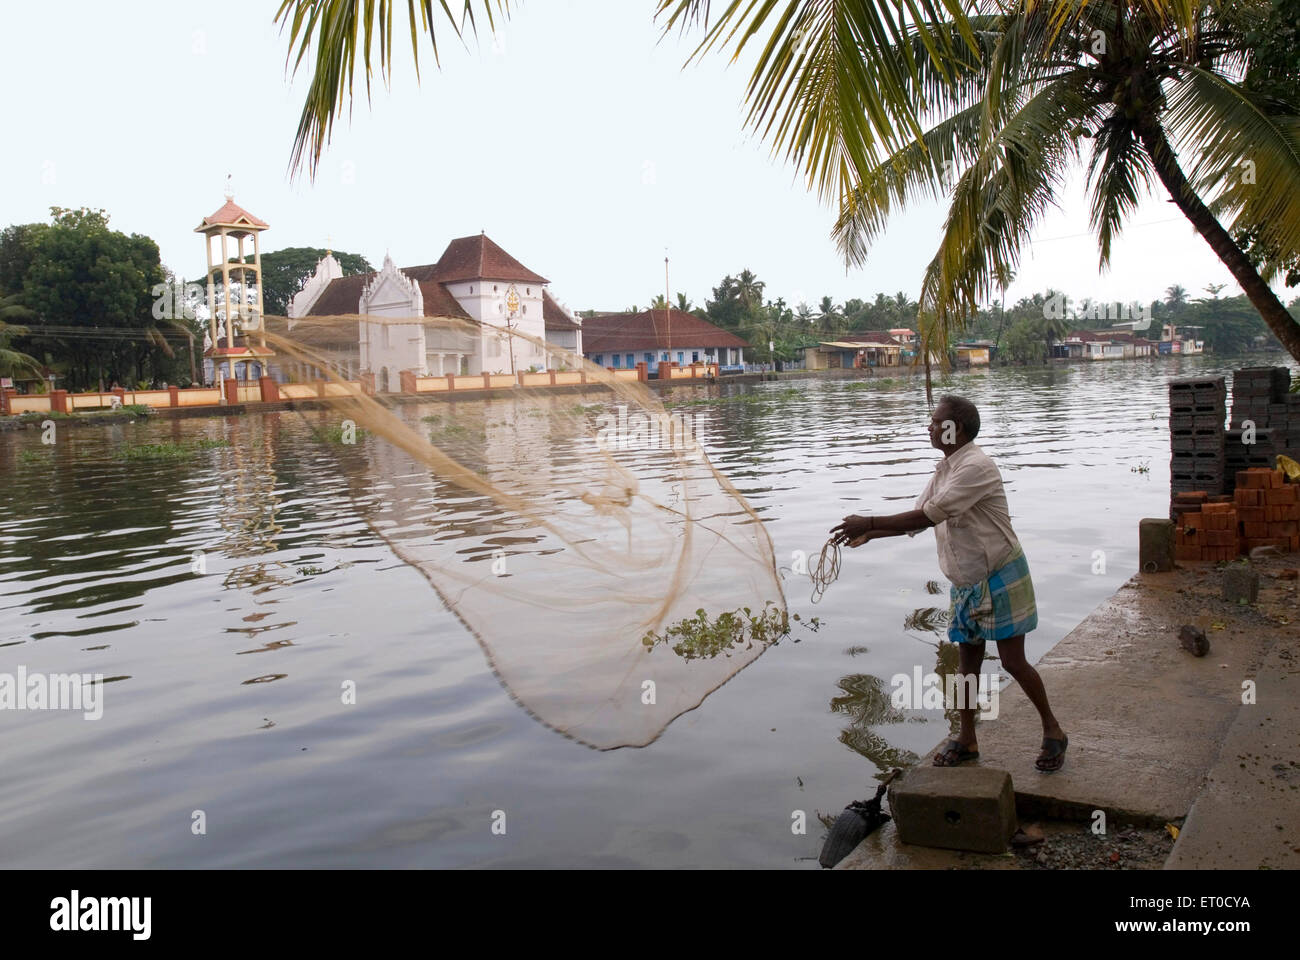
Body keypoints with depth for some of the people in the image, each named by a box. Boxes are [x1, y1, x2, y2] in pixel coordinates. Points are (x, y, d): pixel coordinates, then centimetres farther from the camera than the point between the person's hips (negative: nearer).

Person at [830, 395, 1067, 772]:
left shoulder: (975, 466, -23)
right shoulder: (945, 469, 7)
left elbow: (929, 515, -28)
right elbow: (918, 519, 11)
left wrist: (868, 523, -27)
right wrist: (870, 534, -1)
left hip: (1000, 579, -8)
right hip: (967, 583, 8)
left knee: (1013, 661, -1)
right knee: (968, 661, 14)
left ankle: (1053, 730, 19)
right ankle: (967, 740, 25)